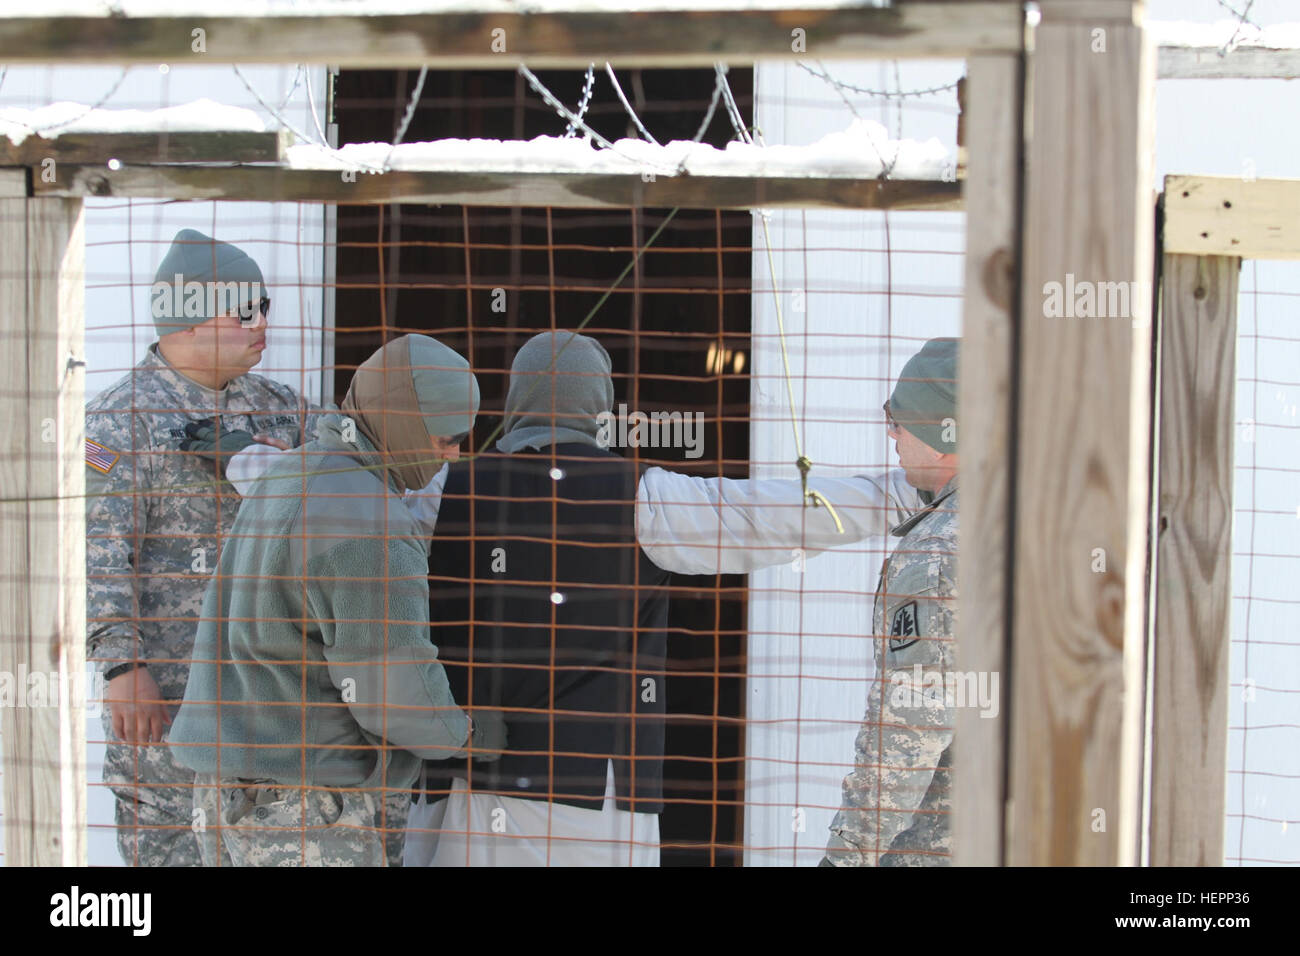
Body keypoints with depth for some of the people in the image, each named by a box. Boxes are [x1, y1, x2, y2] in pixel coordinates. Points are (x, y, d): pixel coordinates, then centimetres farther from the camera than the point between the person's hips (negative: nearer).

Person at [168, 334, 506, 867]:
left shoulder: (290, 483, 13)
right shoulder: (365, 522, -20)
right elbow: (395, 690, -20)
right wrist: (465, 733, 0)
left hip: (234, 789, 10)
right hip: (304, 803, -10)